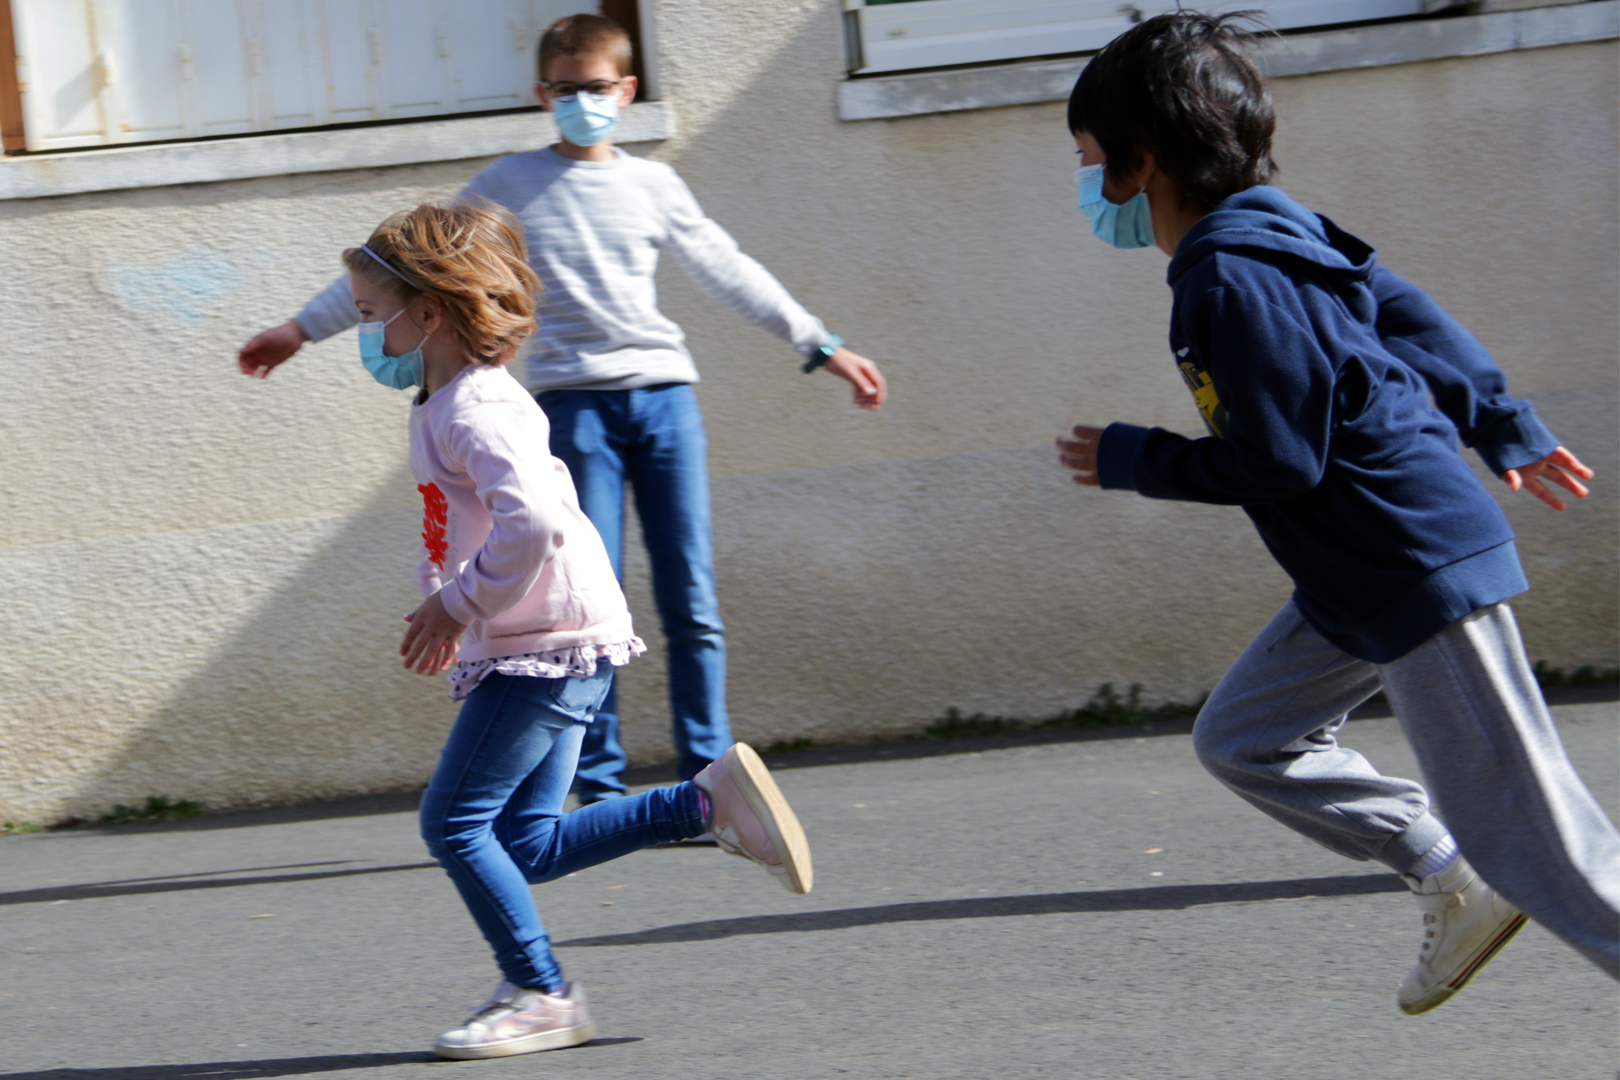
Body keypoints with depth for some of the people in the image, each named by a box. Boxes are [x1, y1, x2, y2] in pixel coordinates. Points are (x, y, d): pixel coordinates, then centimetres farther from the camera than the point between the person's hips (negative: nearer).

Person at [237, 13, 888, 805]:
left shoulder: (653, 186, 14)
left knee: (691, 605, -2)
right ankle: (599, 792, -3)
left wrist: (824, 346, 18)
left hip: (664, 392, 2)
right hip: (575, 402, -2)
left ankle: (708, 781, 2)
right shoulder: (509, 187, 9)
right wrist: (306, 328, 7)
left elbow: (731, 274, 20)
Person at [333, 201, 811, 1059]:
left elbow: (535, 521, -32)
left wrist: (458, 605, -22)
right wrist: (446, 611, 15)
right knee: (527, 846, 8)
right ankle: (708, 803, 9)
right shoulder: (441, 407, 16)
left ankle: (539, 995, -1)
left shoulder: (474, 411, -17)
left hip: (545, 644, -10)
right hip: (552, 645, 10)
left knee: (454, 822, -7)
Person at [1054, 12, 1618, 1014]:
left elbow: (1276, 463, -22)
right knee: (1244, 737, 15)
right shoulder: (1276, 234, 9)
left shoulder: (1233, 282, -21)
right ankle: (1458, 888, 17)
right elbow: (1412, 317, 18)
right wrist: (1508, 431, 27)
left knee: (1521, 825, -6)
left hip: (1421, 577, -11)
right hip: (1359, 580, 11)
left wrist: (1133, 460, -9)